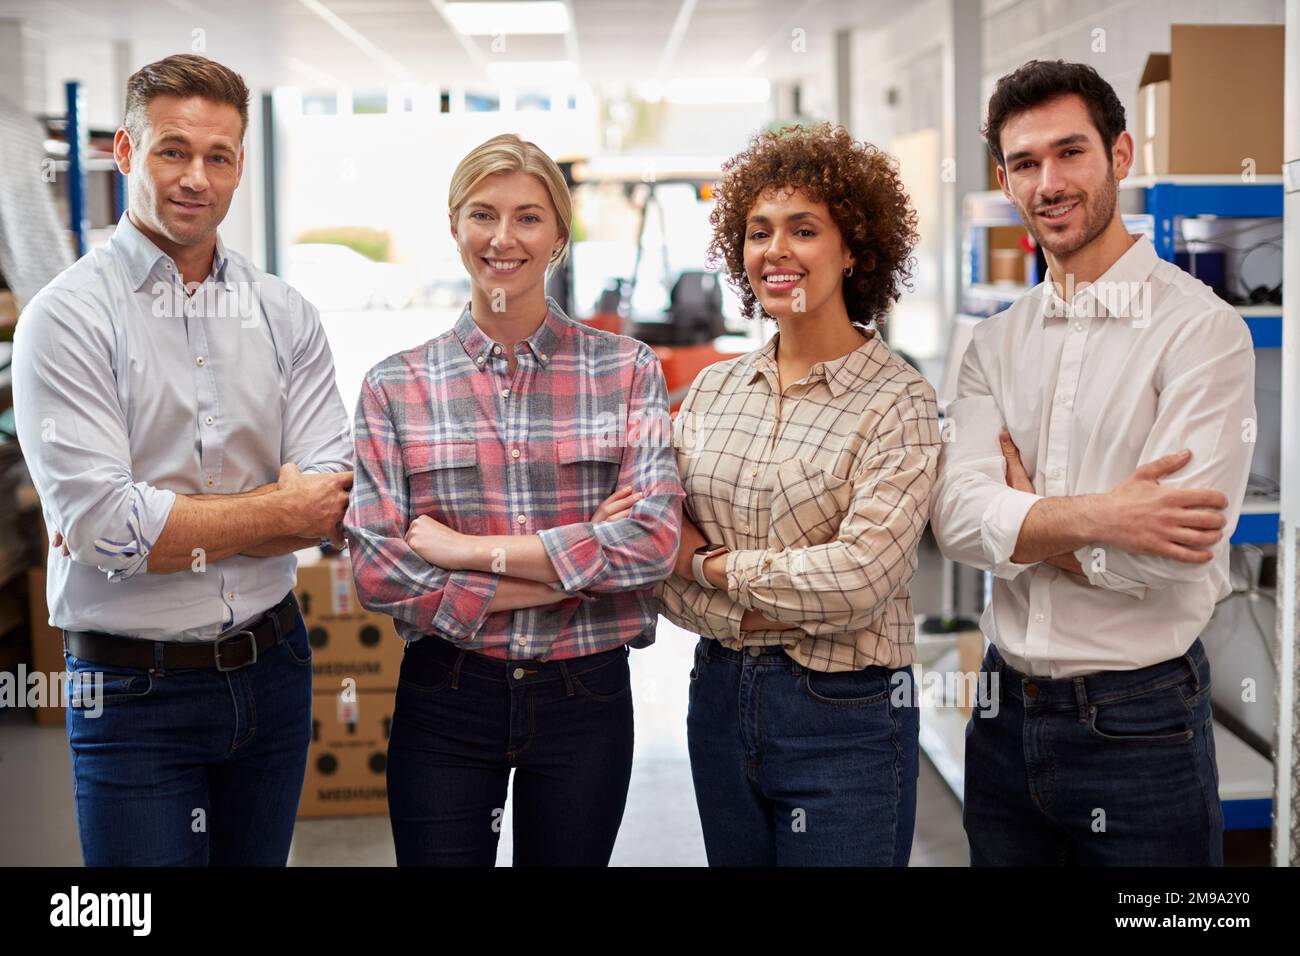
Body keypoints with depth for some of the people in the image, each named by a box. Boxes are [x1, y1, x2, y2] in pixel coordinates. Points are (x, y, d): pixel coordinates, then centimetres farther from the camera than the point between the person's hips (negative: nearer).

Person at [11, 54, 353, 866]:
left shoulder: (286, 316, 4)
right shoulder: (69, 317, -8)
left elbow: (330, 508, -6)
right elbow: (100, 525, -19)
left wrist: (163, 528, -16)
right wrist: (279, 510, -12)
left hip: (271, 669, 4)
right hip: (133, 692, -4)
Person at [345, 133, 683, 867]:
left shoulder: (627, 370, -1)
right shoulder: (395, 387, -1)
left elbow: (655, 541, -13)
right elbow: (378, 573, -10)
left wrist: (466, 548, -15)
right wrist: (573, 569, -14)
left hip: (586, 696, 0)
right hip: (445, 698, 0)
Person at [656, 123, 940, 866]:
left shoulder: (898, 401, -10)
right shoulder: (712, 391, 6)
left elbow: (860, 575, -21)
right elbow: (666, 578, 2)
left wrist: (713, 564, -10)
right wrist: (760, 613, -15)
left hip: (846, 716, -5)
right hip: (720, 698, 5)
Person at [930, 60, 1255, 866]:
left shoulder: (1201, 328, -11)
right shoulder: (997, 343, 6)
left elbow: (1168, 553, -21)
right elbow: (960, 518, -8)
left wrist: (1024, 519, -8)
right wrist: (1090, 516, -23)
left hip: (1140, 728, -5)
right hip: (1006, 714, 5)